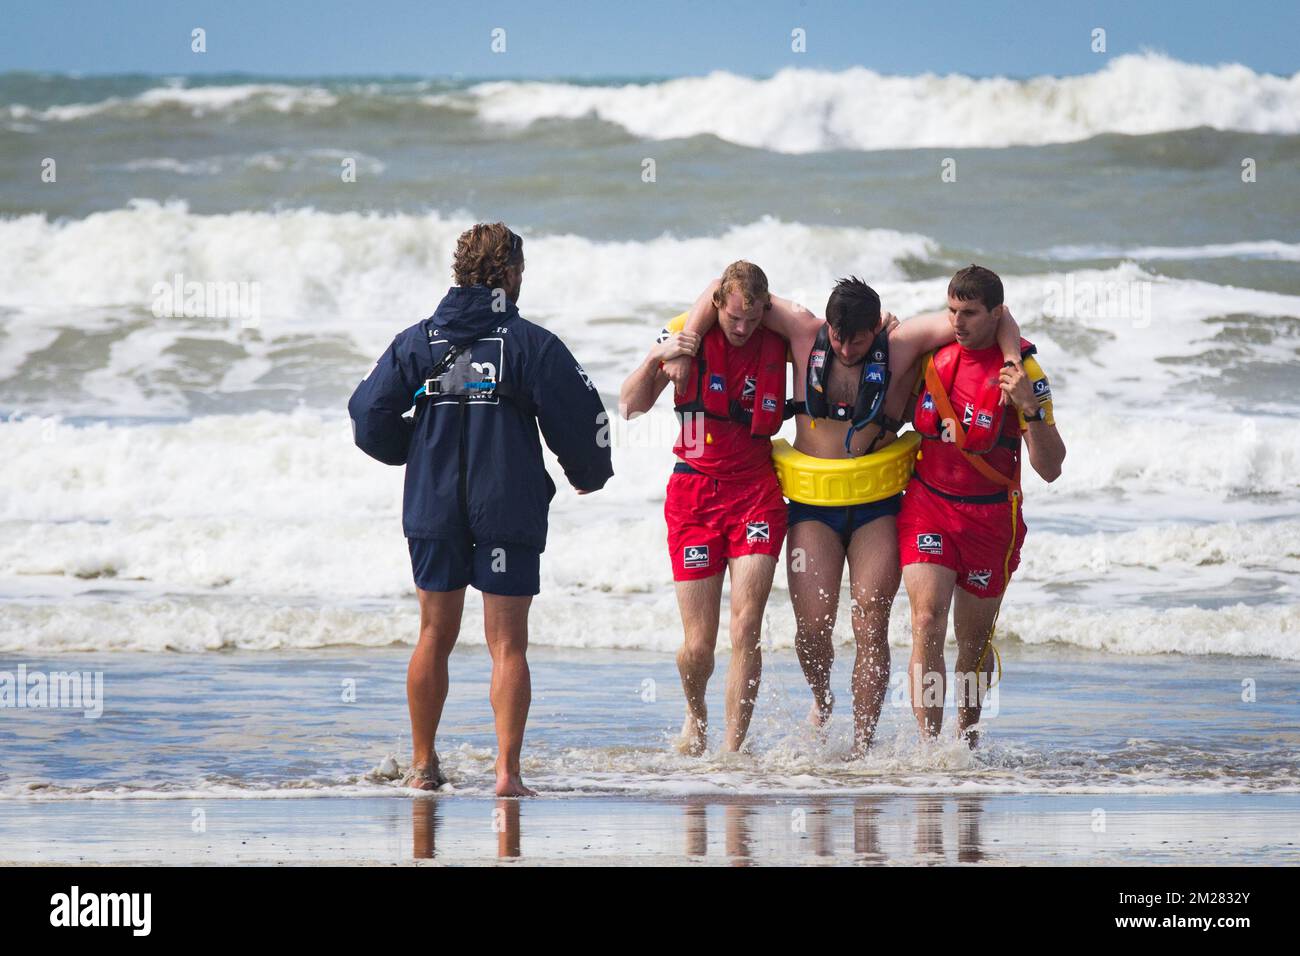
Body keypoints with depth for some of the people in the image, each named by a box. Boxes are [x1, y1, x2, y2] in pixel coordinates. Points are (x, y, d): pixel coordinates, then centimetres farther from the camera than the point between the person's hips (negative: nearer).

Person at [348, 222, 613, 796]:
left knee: (435, 637, 15)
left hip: (432, 508, 3)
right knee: (507, 645, 1)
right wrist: (589, 475, 13)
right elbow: (580, 419, -8)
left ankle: (423, 765, 20)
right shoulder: (532, 344, -7)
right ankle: (507, 770, -9)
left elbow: (368, 417, 2)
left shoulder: (418, 341, 2)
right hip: (510, 512, -3)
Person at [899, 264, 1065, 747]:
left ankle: (966, 736, 34)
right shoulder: (932, 355, 0)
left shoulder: (1020, 370, -10)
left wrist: (1031, 408, -27)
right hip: (927, 506, 1)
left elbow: (1050, 468, -13)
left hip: (989, 516, -1)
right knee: (927, 622, -16)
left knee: (974, 639, 11)